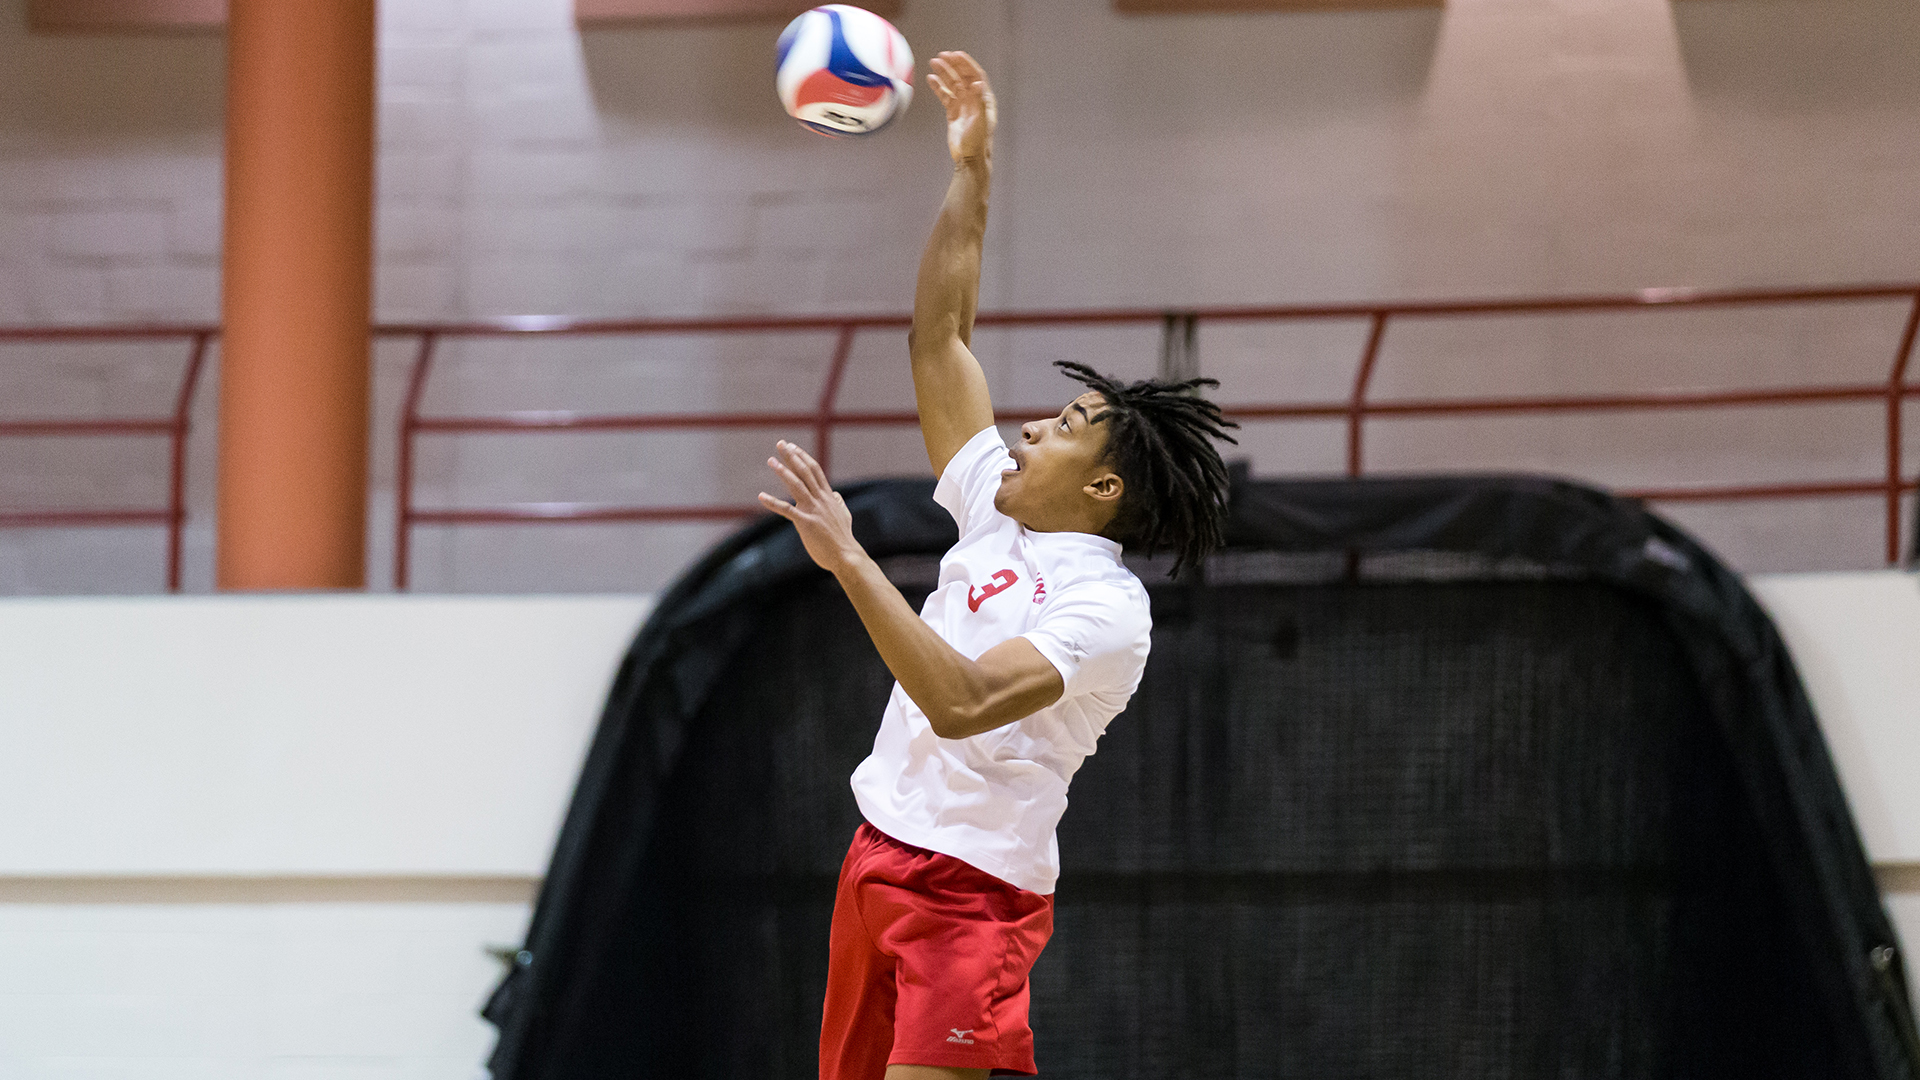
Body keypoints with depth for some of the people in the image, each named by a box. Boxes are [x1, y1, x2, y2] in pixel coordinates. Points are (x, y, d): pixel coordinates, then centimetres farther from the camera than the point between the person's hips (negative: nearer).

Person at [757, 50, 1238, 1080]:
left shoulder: (1106, 608, -15)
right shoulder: (997, 513, 8)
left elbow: (964, 702, -30)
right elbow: (938, 337, 15)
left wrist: (850, 562, -30)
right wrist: (970, 174, 10)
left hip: (974, 888, -8)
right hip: (880, 855, 8)